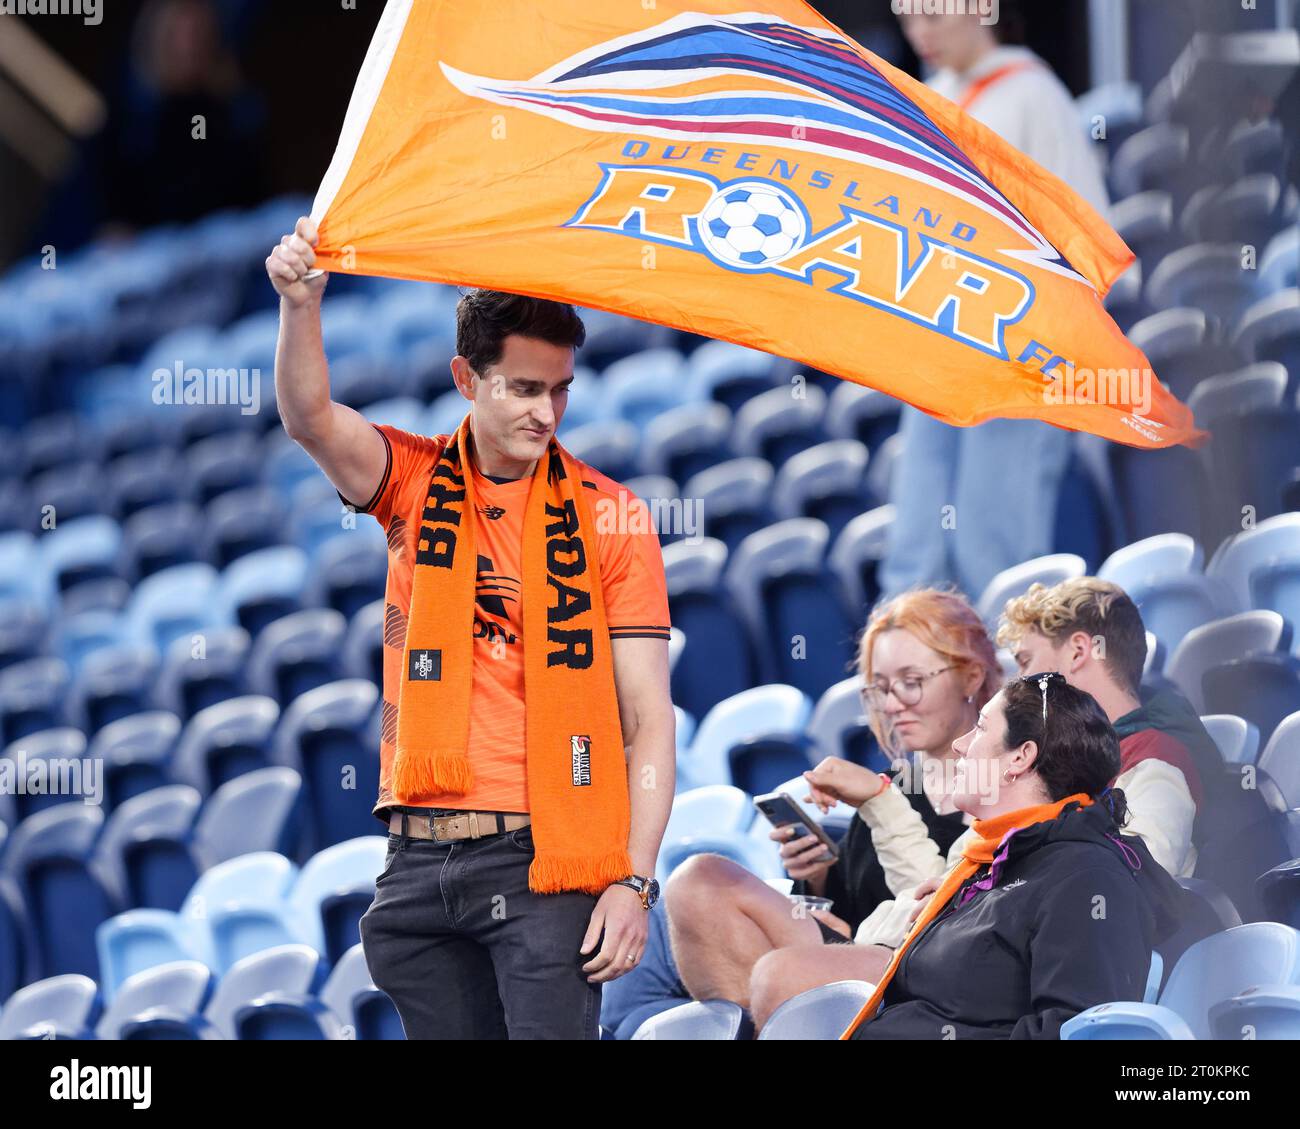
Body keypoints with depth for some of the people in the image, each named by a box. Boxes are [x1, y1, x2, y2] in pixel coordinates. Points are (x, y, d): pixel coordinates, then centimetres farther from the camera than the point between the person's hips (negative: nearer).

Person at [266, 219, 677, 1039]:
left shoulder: (609, 516, 2)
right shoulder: (418, 483, 9)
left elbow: (649, 718, -1)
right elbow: (310, 420, -11)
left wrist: (633, 880, -10)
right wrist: (301, 306, -31)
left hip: (546, 857, -3)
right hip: (422, 862, 3)